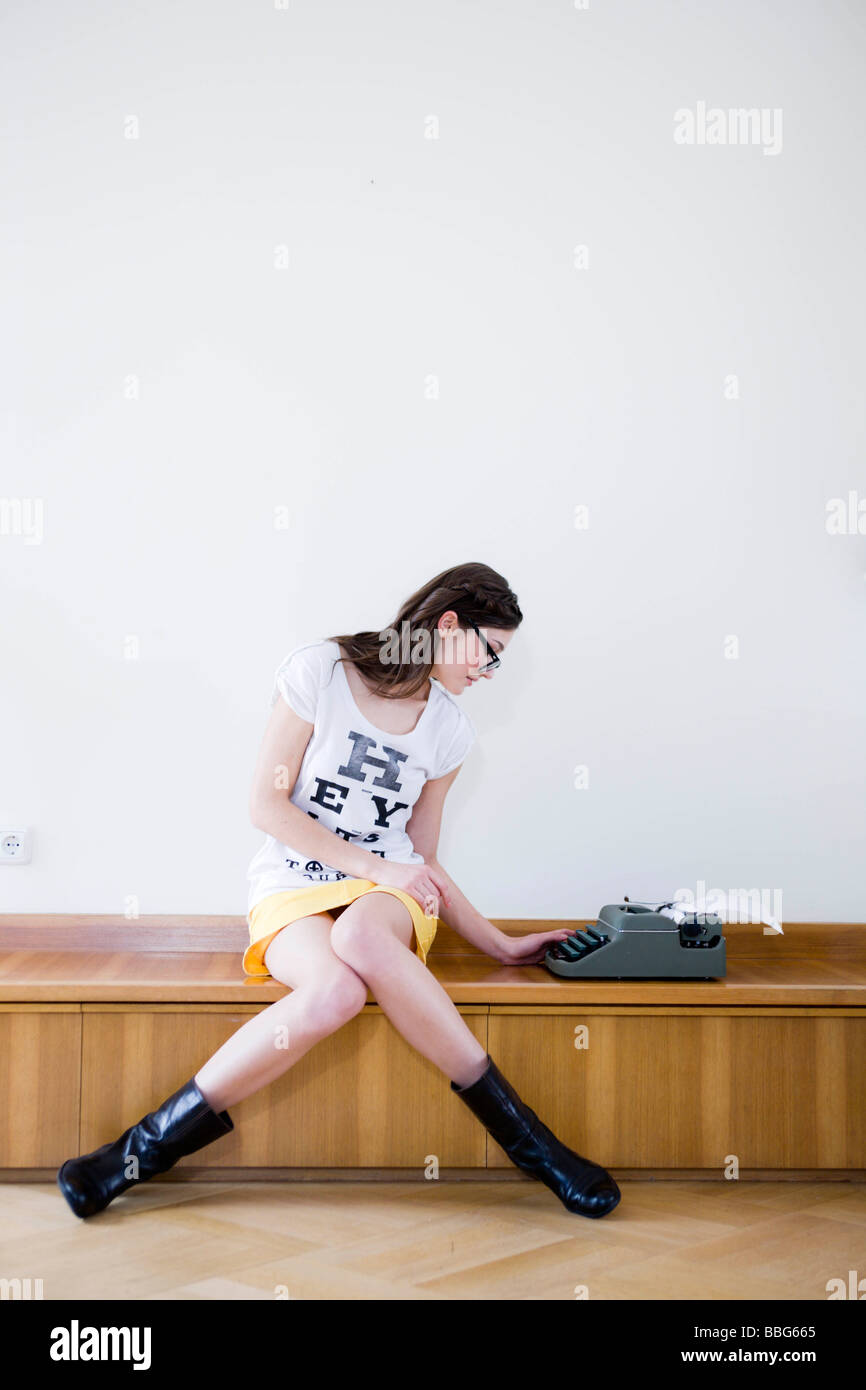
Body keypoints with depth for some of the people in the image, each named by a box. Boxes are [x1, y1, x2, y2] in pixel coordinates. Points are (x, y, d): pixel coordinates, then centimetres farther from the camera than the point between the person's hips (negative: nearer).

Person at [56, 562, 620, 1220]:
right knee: (336, 991, -36)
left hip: (389, 893, 3)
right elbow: (268, 805, -7)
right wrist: (377, 867, -11)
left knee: (360, 935, -37)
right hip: (292, 884, -3)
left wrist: (501, 944, 12)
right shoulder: (319, 671, -4)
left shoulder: (449, 728, 11)